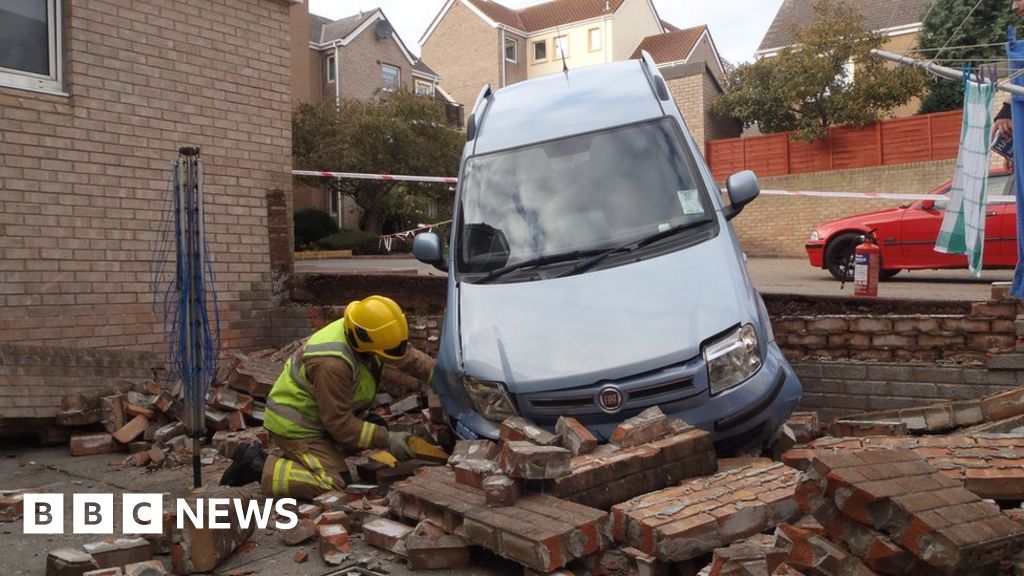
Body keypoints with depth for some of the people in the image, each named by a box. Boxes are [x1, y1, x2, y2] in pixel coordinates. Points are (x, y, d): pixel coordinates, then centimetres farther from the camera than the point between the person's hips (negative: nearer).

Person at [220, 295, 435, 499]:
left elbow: (408, 355, 3)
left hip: (316, 414, 9)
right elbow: (339, 422, -27)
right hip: (294, 425, -9)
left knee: (376, 427, 7)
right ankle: (257, 466, -7)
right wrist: (387, 440, -25)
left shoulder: (360, 331, -10)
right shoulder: (333, 363, -35)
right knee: (332, 484, -18)